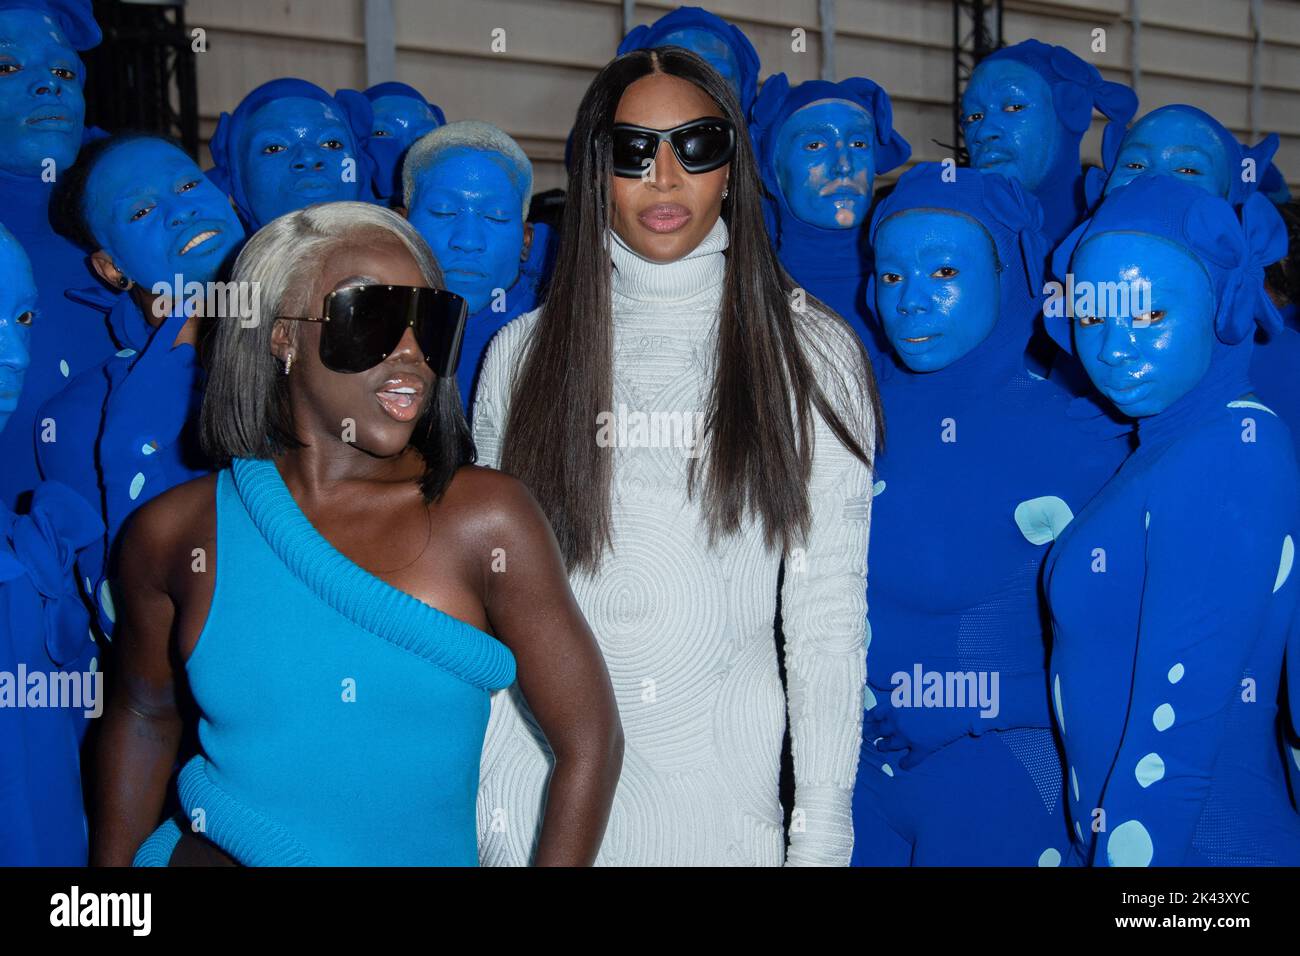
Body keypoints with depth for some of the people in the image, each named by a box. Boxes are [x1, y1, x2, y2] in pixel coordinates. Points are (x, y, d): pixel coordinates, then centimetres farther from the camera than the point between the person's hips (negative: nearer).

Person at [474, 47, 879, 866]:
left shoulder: (812, 355, -1)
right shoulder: (523, 353, 3)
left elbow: (830, 612, -3)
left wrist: (822, 829, -6)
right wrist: (474, 796, 3)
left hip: (720, 789, -1)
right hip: (543, 786, 1)